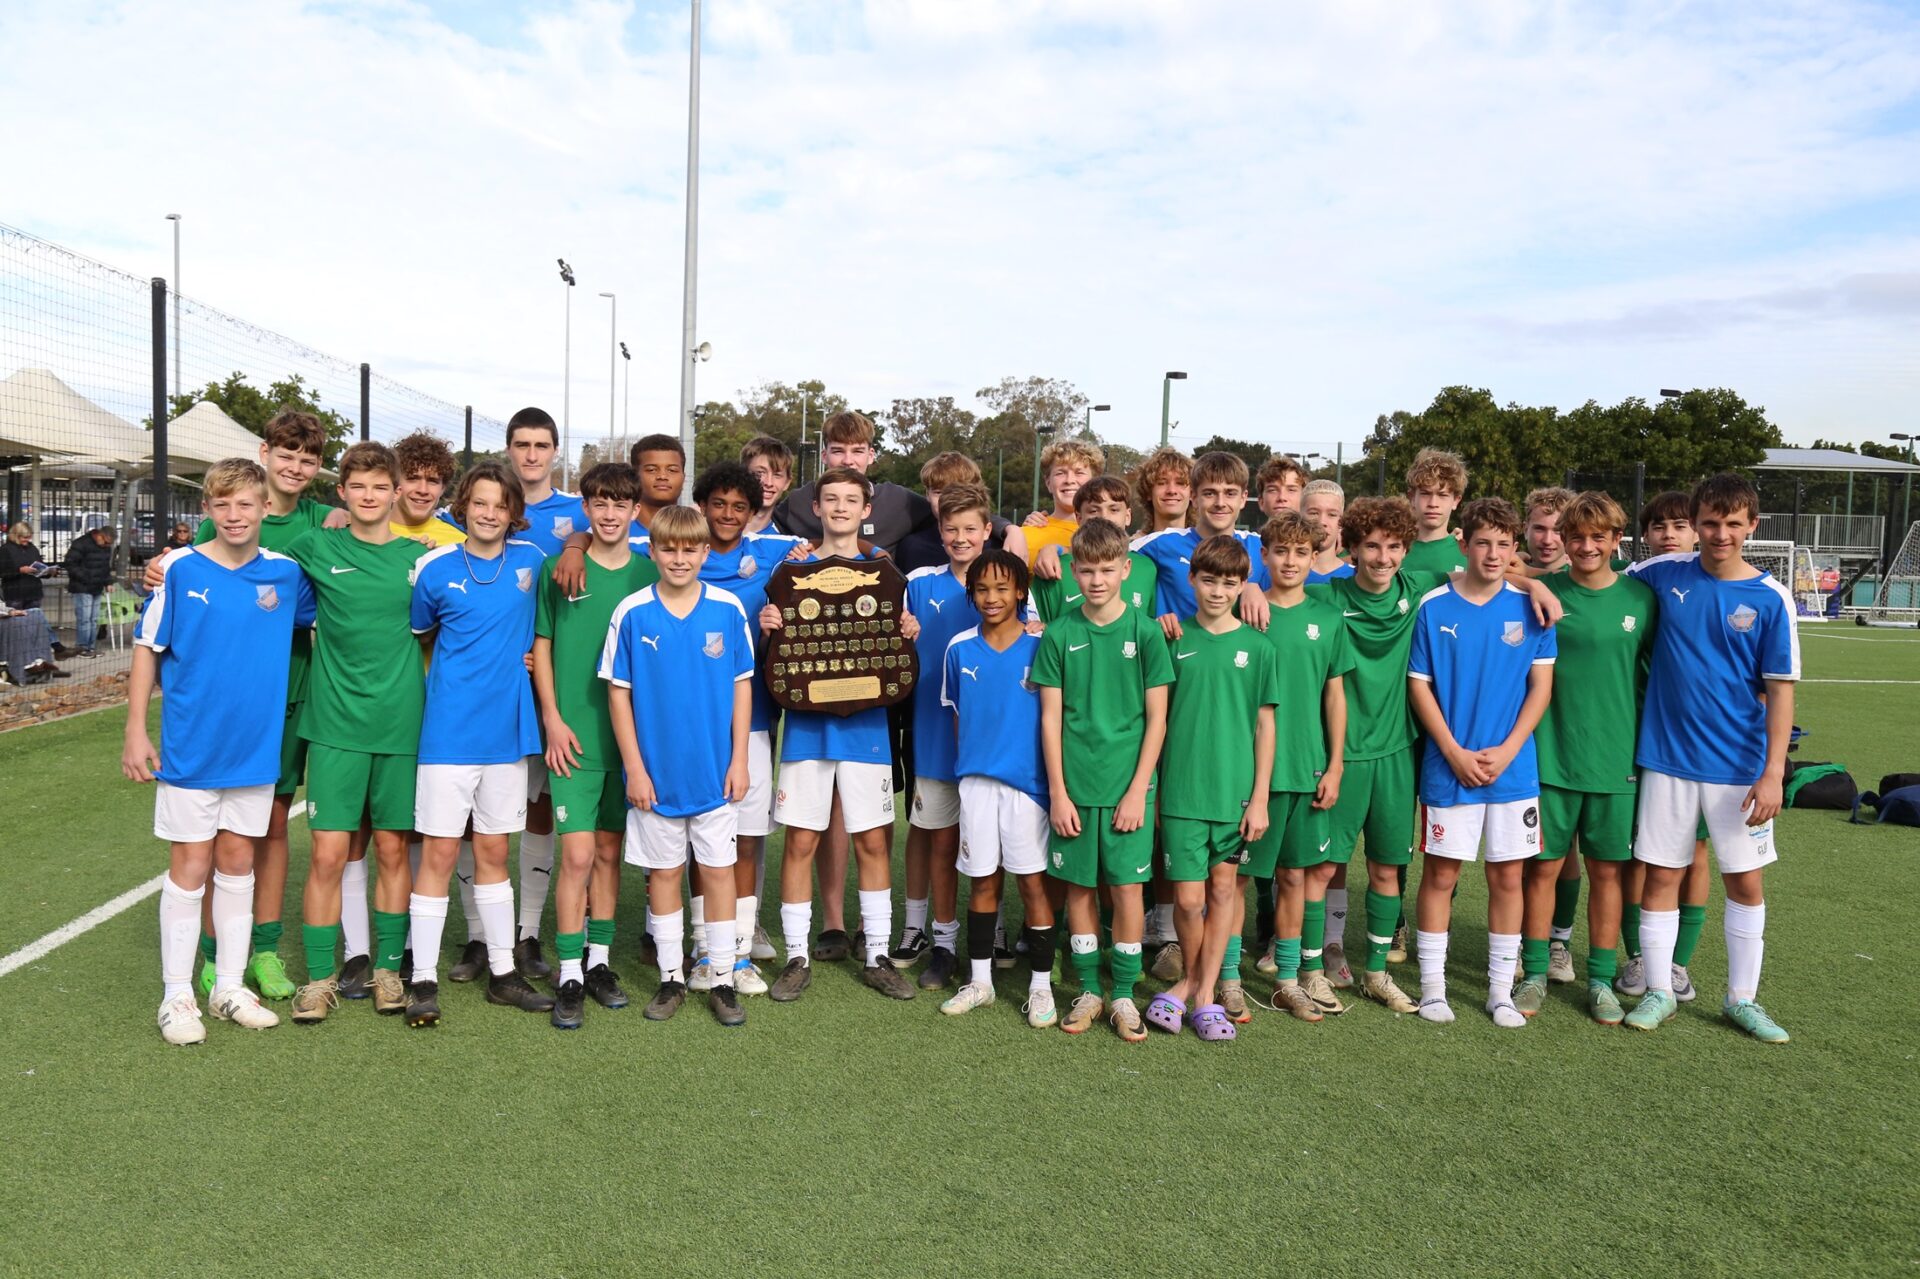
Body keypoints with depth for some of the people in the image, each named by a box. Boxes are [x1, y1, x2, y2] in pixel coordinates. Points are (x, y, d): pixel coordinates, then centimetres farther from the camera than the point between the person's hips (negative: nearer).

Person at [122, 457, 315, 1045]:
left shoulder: (287, 573, -1)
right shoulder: (181, 569, -7)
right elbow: (147, 649, -3)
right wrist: (136, 731, -5)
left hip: (256, 747, 3)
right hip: (190, 747, -2)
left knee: (237, 863, 12)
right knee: (191, 866, 3)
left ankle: (231, 987, 24)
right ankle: (177, 996, 16)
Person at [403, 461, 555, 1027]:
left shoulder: (529, 560, 2)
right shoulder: (436, 568, -4)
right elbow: (418, 636, 10)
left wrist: (524, 657, 4)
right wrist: (456, 671, 1)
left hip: (507, 729, 3)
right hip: (450, 731, -3)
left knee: (493, 852, 12)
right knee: (439, 852, -1)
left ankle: (503, 973, 21)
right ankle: (423, 979, 10)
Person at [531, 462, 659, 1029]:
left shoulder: (650, 573, 5)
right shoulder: (558, 568, 1)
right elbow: (541, 647, 4)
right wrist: (553, 719, -4)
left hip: (630, 730, 3)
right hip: (574, 732, -2)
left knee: (609, 850, 12)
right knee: (578, 854, -7)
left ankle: (599, 960, 24)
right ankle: (569, 975, 4)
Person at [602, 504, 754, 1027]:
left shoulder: (728, 609, -3)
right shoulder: (632, 613, -5)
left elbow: (742, 686, 2)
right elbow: (618, 691, -2)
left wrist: (739, 760, -2)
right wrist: (634, 766, -5)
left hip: (715, 772, 0)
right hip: (656, 771, 0)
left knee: (718, 870, 6)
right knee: (663, 872, 11)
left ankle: (722, 980, 18)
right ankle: (671, 979, 24)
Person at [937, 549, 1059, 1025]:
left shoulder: (1039, 647, -4)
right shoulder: (960, 649, 4)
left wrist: (1055, 781, -2)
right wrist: (965, 767, 11)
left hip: (1027, 780, -2)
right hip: (976, 781, 3)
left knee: (1032, 881, 2)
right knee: (982, 880, 11)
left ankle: (1041, 986, 14)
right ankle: (979, 981, 24)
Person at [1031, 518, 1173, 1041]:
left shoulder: (1145, 633, -2)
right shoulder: (1059, 635, 1)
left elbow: (1156, 719, -2)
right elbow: (1051, 718, 2)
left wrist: (1138, 791, -7)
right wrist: (1058, 791, -3)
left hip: (1128, 786, -1)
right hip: (1074, 786, 1)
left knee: (1127, 886, 3)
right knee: (1079, 886, 8)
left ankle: (1124, 994, 17)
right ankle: (1089, 991, 22)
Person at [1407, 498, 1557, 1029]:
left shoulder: (1530, 608, 1)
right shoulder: (1433, 607, -3)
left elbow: (1541, 686, 2)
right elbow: (1419, 685, -1)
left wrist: (1506, 751, -8)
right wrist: (1456, 753, -9)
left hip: (1514, 767, 2)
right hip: (1449, 767, -1)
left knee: (1507, 876, 8)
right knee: (1440, 873, 5)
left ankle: (1501, 990, 20)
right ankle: (1433, 984, 17)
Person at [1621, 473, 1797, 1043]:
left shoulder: (1770, 599, -6)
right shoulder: (1662, 575, -2)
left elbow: (1780, 690, -5)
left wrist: (1773, 772, -10)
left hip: (1739, 767, 0)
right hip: (1667, 760, 1)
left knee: (1745, 882, 9)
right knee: (1660, 876, 6)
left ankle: (1742, 999, 25)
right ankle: (1658, 993, 21)